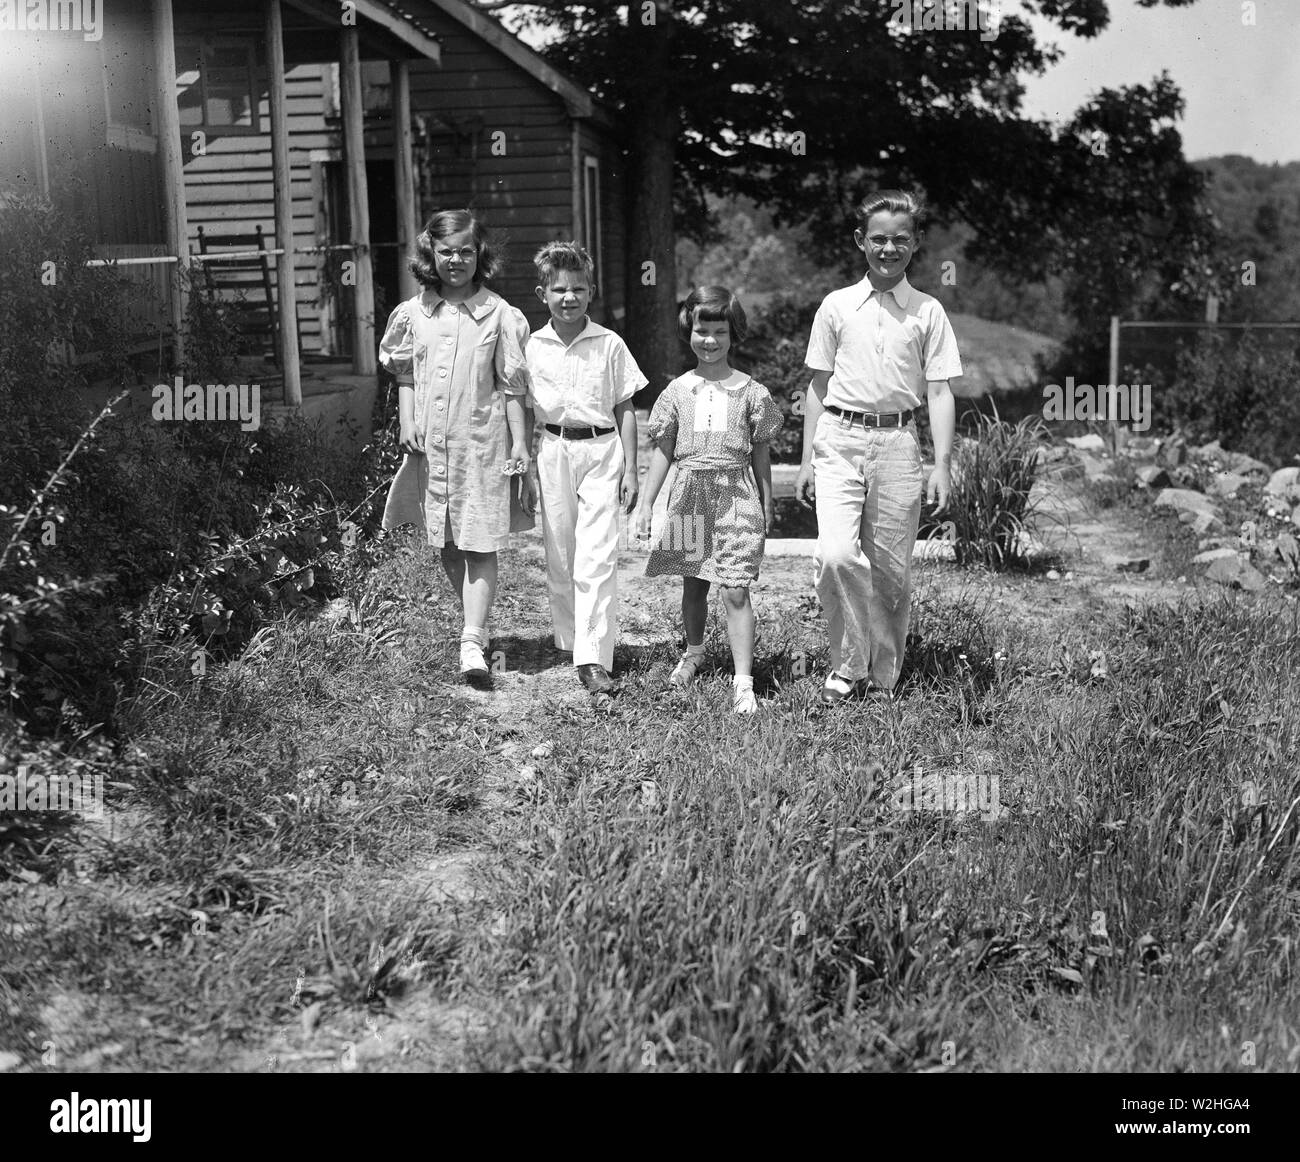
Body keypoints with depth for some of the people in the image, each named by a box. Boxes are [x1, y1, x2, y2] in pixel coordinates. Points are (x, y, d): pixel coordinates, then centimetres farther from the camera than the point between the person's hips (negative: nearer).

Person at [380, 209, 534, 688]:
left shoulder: (498, 314, -3)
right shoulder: (413, 313, 6)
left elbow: (513, 388, -2)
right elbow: (404, 376, 15)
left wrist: (520, 445, -5)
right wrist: (407, 423, 0)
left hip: (482, 444, -4)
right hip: (430, 445, 4)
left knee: (480, 547, -6)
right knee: (447, 547, 13)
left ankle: (473, 643, -9)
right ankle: (474, 623, 30)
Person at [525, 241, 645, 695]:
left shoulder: (609, 344, 2)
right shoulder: (532, 347, 6)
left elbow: (625, 410, 5)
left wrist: (630, 468, 2)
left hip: (601, 452, -2)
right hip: (553, 452, 2)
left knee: (597, 560, -10)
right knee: (558, 560, 9)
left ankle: (595, 661, -11)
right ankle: (569, 644, 25)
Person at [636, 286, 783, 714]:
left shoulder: (750, 392, 2)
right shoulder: (678, 390, 6)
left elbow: (760, 455, 7)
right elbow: (663, 451, 9)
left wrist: (767, 508, 7)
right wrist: (647, 503, 5)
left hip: (736, 496, -2)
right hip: (690, 495, 3)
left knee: (736, 591, -8)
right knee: (693, 583, 16)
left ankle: (743, 682, -7)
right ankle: (693, 652, 40)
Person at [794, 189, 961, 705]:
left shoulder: (928, 312, 7)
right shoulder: (836, 306, 8)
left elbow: (939, 392, 5)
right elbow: (818, 386, 11)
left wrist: (942, 464, -4)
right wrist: (807, 460, 8)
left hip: (897, 443, 0)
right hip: (839, 439, 0)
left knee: (890, 570, 3)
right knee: (836, 555, -17)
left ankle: (882, 677, 18)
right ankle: (848, 663, 0)